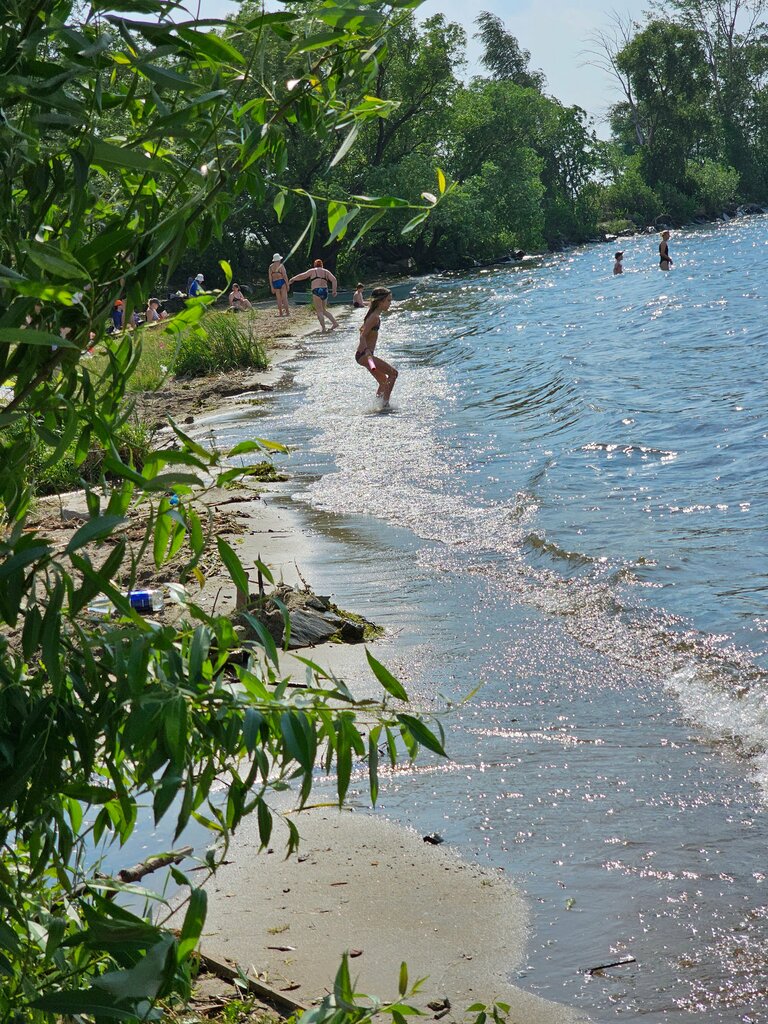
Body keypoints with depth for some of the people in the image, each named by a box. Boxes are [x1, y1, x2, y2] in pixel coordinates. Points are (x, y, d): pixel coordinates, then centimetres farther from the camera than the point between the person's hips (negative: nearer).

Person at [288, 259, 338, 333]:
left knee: (319, 311, -2)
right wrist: (334, 291, 5)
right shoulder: (326, 272, 19)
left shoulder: (312, 271, 10)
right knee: (323, 310, 22)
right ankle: (335, 322, 14)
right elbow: (334, 280, 7)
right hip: (325, 291, 4)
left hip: (316, 291, -4)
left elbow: (302, 276, 5)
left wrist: (292, 279, 15)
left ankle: (323, 328, -10)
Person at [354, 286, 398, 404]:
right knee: (393, 373, -13)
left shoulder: (374, 315, 13)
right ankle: (385, 402, -15)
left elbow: (362, 329, 28)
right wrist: (368, 355, -34)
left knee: (384, 381, 18)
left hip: (363, 354, 10)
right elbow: (362, 336, -24)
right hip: (364, 355, -10)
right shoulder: (375, 317, -16)